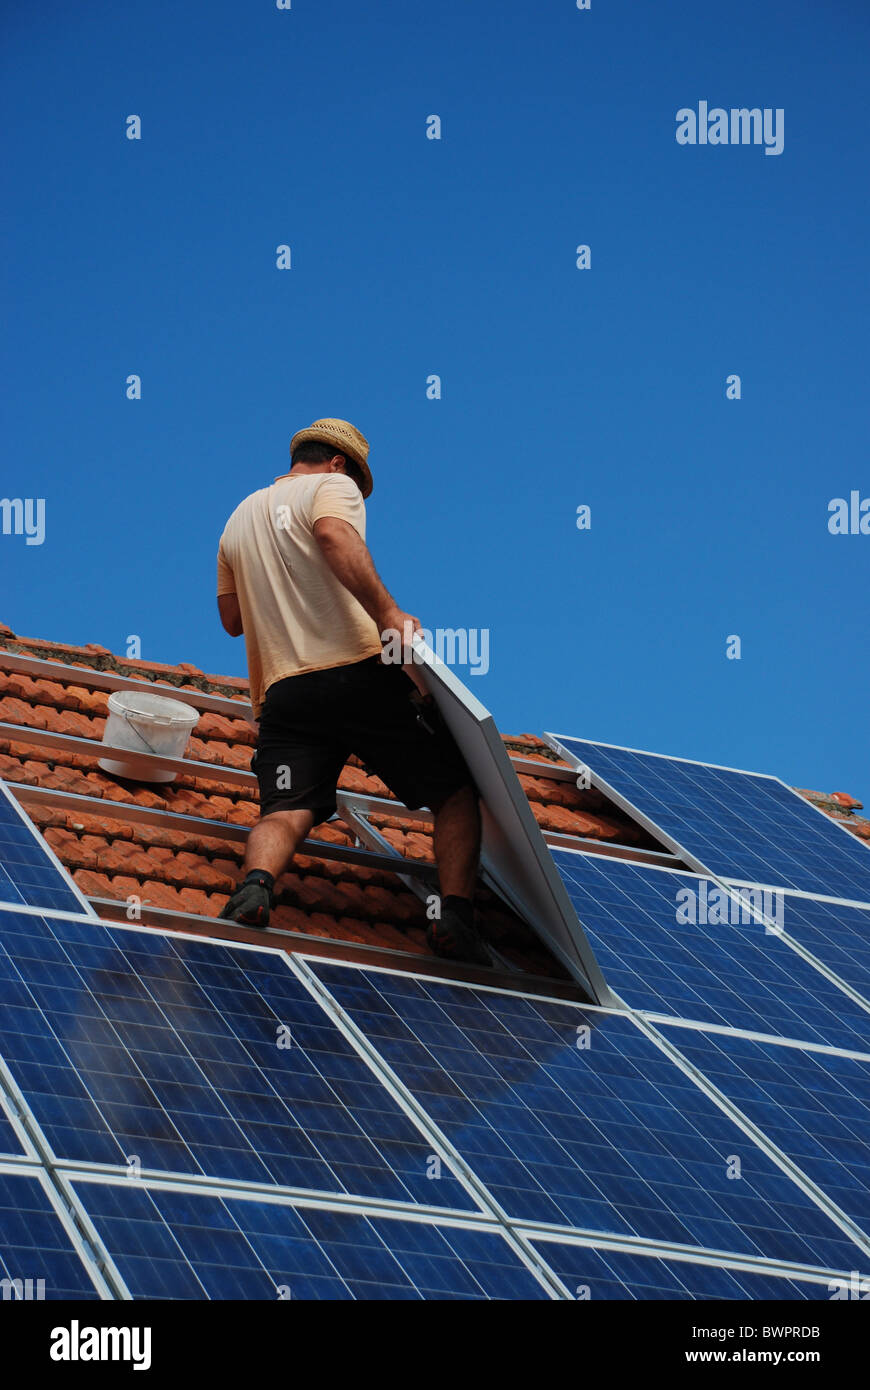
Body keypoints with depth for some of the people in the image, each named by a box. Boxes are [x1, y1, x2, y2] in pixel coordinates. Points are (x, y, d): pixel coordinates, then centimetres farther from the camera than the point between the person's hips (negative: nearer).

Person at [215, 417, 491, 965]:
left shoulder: (239, 518, 26)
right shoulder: (334, 485, 6)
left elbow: (231, 618, 26)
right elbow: (334, 535, -18)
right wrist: (386, 610, -26)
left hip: (283, 693, 5)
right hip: (361, 673, -5)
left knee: (287, 812, -6)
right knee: (457, 791, 5)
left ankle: (257, 882, -38)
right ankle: (457, 916, -10)